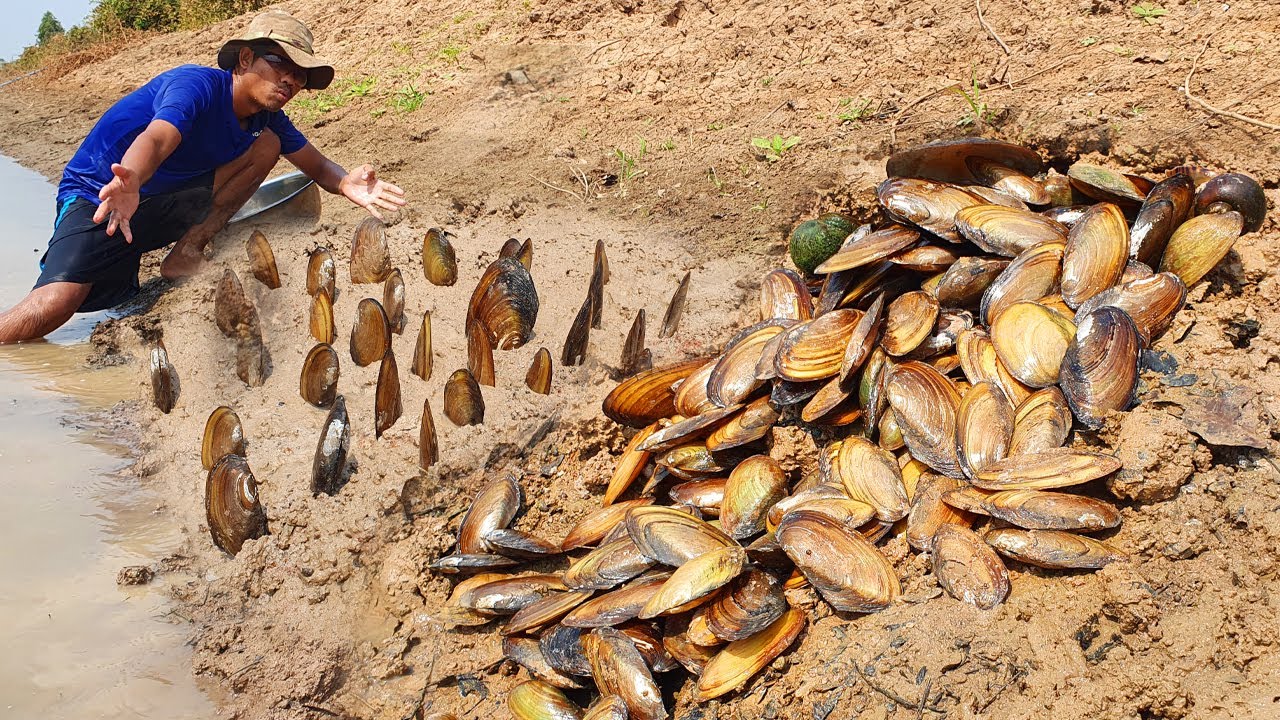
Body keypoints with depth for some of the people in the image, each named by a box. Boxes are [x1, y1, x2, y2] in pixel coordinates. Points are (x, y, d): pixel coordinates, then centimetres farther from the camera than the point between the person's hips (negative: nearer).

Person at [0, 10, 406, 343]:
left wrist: (347, 184, -20)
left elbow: (318, 166, 7)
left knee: (268, 144, -9)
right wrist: (129, 182, -63)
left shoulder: (267, 119, 1)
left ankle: (185, 253, -8)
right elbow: (156, 139, -40)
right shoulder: (197, 85, -22)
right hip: (100, 197, -7)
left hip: (169, 205, 7)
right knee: (58, 303, -31)